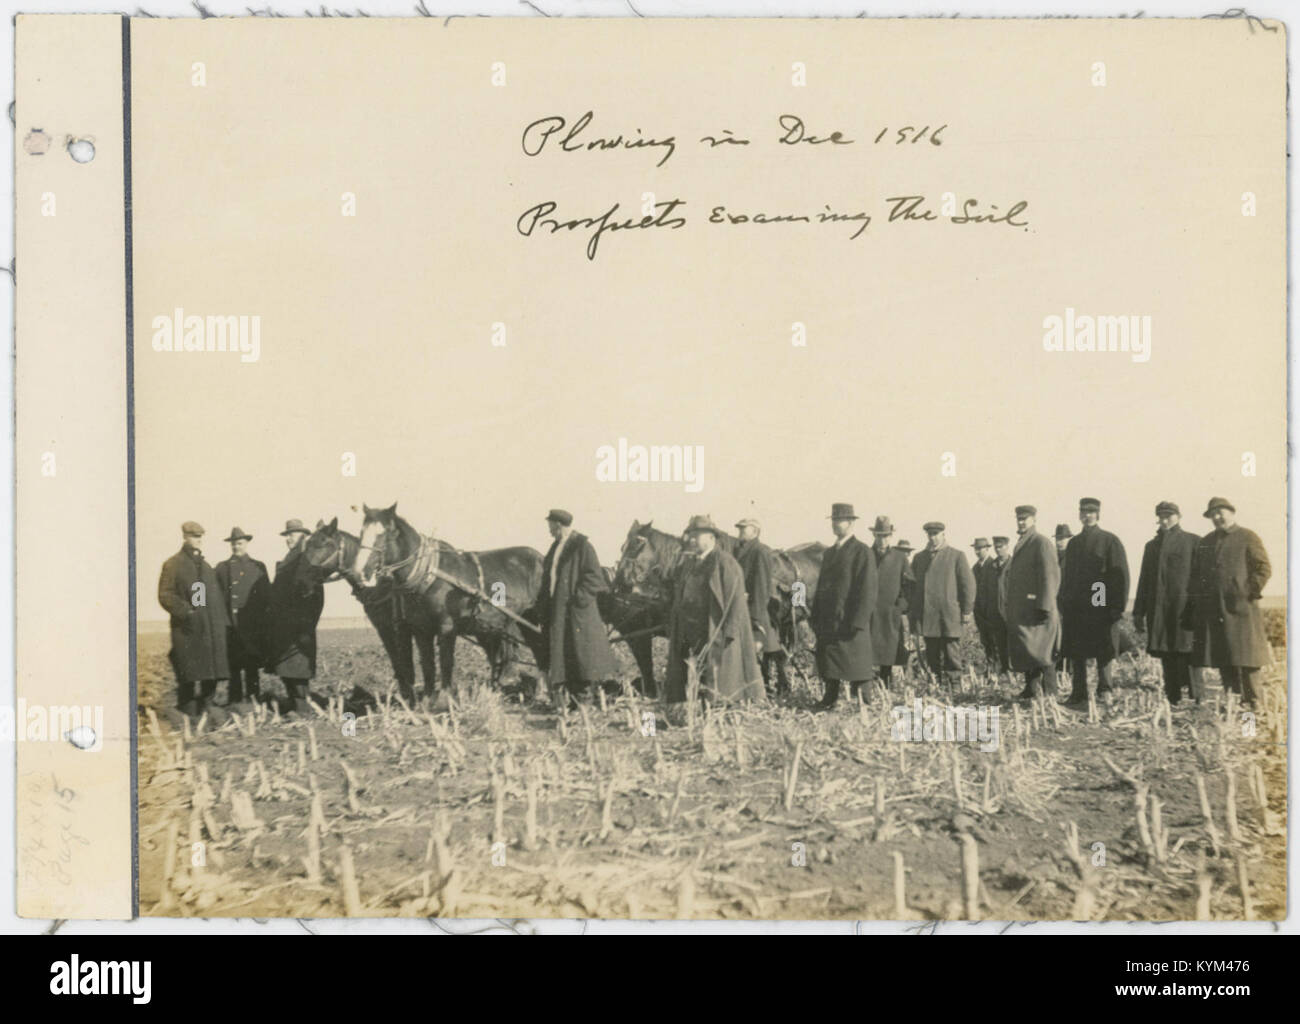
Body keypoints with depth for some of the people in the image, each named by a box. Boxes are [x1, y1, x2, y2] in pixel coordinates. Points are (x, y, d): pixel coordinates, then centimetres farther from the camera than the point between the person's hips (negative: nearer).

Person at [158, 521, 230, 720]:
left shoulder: (206, 567, 21)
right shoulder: (172, 565, 1)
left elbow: (217, 597, 23)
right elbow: (165, 595, -7)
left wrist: (222, 622, 13)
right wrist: (186, 612, -18)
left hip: (211, 630, 6)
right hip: (187, 630, -6)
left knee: (212, 676, 2)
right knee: (187, 676, -5)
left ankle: (205, 709, 14)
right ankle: (187, 715, 2)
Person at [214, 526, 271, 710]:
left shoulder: (258, 567, 12)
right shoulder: (222, 567, 10)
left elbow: (266, 595, 9)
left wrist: (265, 620, 2)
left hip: (253, 624, 1)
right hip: (231, 624, -1)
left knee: (252, 662, 2)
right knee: (234, 663, -1)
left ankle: (253, 696, 9)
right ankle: (236, 699, 2)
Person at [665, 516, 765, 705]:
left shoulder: (725, 563, -7)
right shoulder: (689, 565, 16)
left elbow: (736, 600, -12)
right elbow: (679, 601, 19)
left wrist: (729, 633, -19)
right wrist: (674, 634, 13)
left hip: (716, 637, -7)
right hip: (689, 638, 7)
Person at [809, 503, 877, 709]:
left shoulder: (862, 552, -6)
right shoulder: (829, 552, 18)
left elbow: (867, 590, -12)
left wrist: (858, 621, -18)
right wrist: (815, 617, 13)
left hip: (849, 620, -7)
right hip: (828, 619, 7)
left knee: (855, 661, -3)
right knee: (827, 659, 6)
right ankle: (830, 698, 13)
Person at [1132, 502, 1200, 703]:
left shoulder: (1193, 541, 6)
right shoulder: (1151, 546, 19)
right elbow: (1144, 580, 19)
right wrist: (1139, 612, 14)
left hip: (1185, 608, -4)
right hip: (1158, 610, 4)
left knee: (1188, 654, -8)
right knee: (1167, 658, 4)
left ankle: (1197, 700, -3)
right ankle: (1172, 701, 9)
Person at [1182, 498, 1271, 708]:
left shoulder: (1247, 538, 2)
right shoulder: (1204, 543, 19)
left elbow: (1264, 568, -3)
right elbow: (1195, 575, 18)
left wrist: (1248, 594, -12)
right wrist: (1192, 609, 9)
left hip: (1239, 609, -5)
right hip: (1213, 611, 5)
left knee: (1244, 659, -6)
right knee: (1223, 662, 6)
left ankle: (1250, 704, -1)